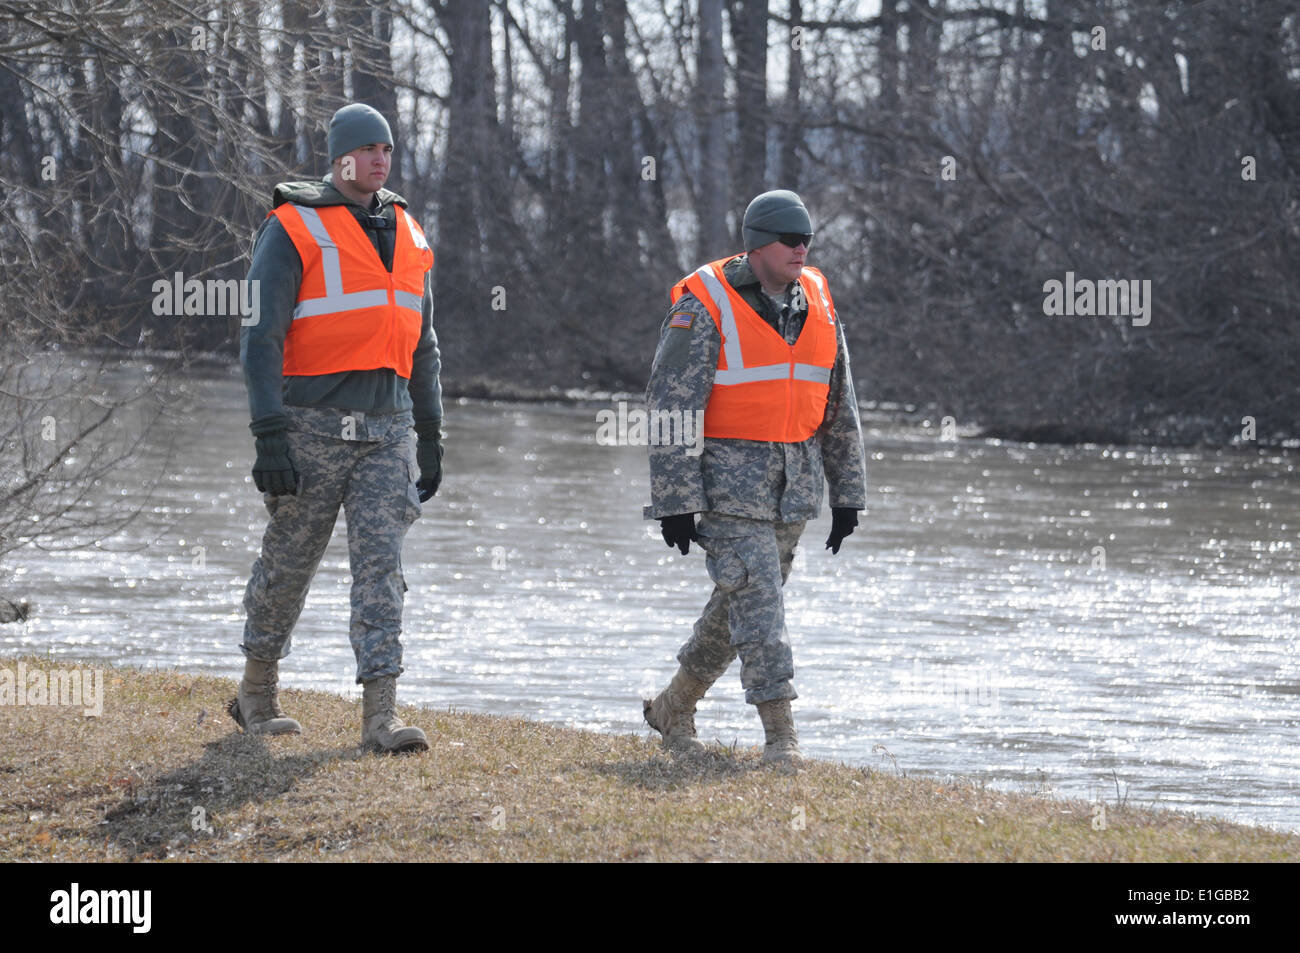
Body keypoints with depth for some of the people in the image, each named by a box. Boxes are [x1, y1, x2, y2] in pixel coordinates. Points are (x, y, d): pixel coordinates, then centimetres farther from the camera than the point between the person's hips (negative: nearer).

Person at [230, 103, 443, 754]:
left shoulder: (407, 236, 14)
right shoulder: (293, 230, -5)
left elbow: (421, 345, 22)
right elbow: (261, 335, -10)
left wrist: (431, 435, 19)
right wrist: (270, 434, -18)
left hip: (386, 428, 4)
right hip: (312, 424, -4)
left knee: (381, 560, -8)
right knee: (287, 562, 7)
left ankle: (380, 714, -15)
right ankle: (257, 693, 27)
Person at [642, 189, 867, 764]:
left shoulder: (817, 304, 7)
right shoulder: (706, 308, -12)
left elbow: (840, 408, 15)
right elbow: (670, 409, -13)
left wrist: (847, 494, 13)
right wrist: (675, 501, -16)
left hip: (795, 481, 6)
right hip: (728, 475, -6)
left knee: (743, 600, 12)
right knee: (755, 594, -14)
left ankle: (674, 708, 29)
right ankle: (780, 734, -14)